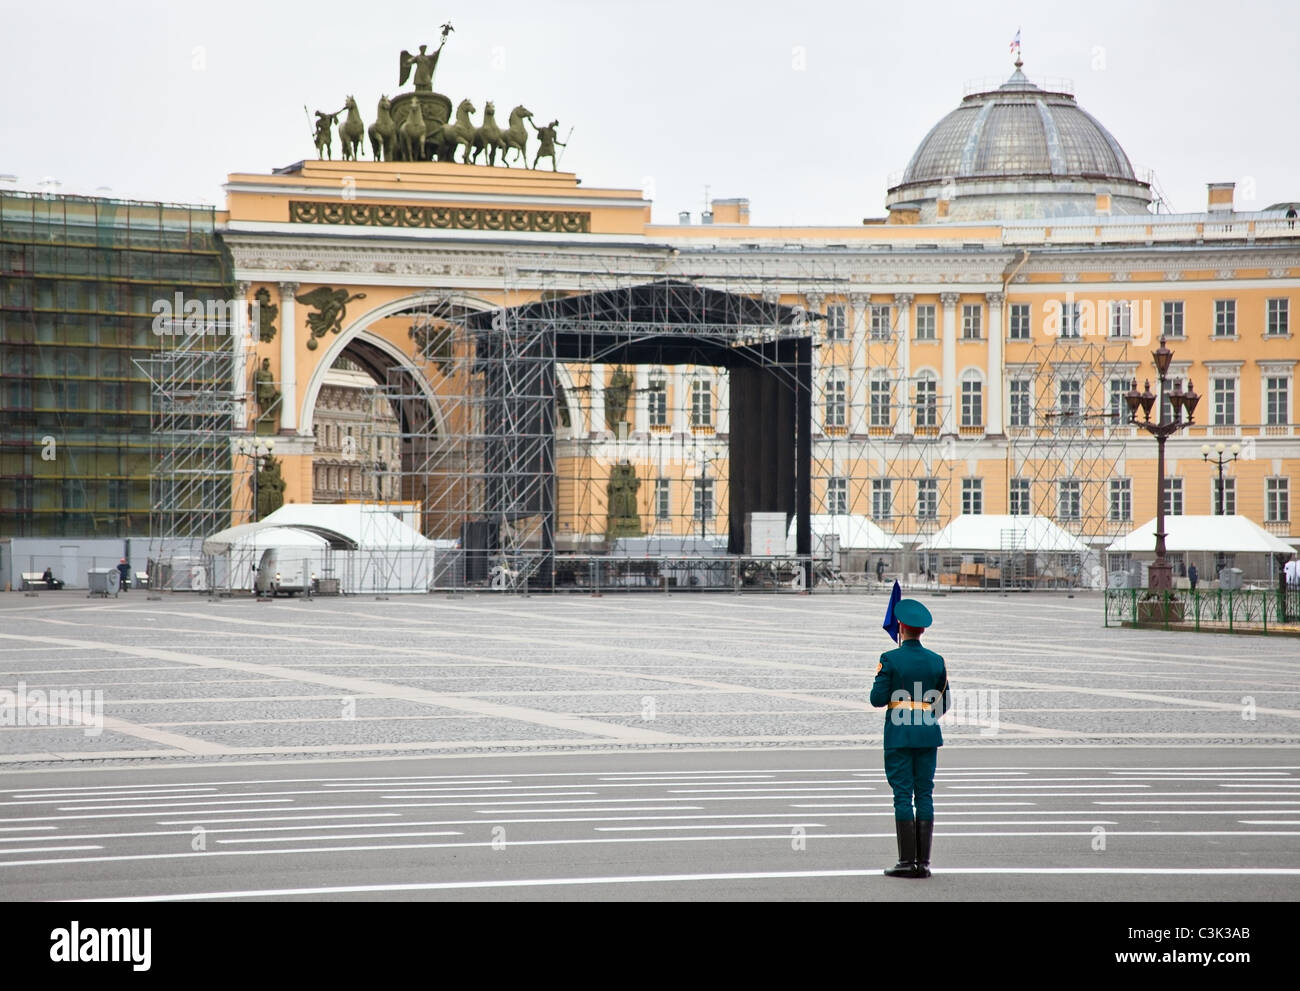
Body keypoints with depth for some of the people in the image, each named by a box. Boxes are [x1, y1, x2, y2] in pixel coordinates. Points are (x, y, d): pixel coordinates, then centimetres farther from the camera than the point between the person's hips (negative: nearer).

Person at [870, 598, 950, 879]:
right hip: (928, 735, 4)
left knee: (902, 796, -1)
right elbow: (945, 703, 9)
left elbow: (877, 699, -10)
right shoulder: (936, 661, 4)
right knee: (925, 795, 6)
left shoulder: (890, 659, -9)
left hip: (898, 734, -4)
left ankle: (907, 861, -4)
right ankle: (923, 862, 4)